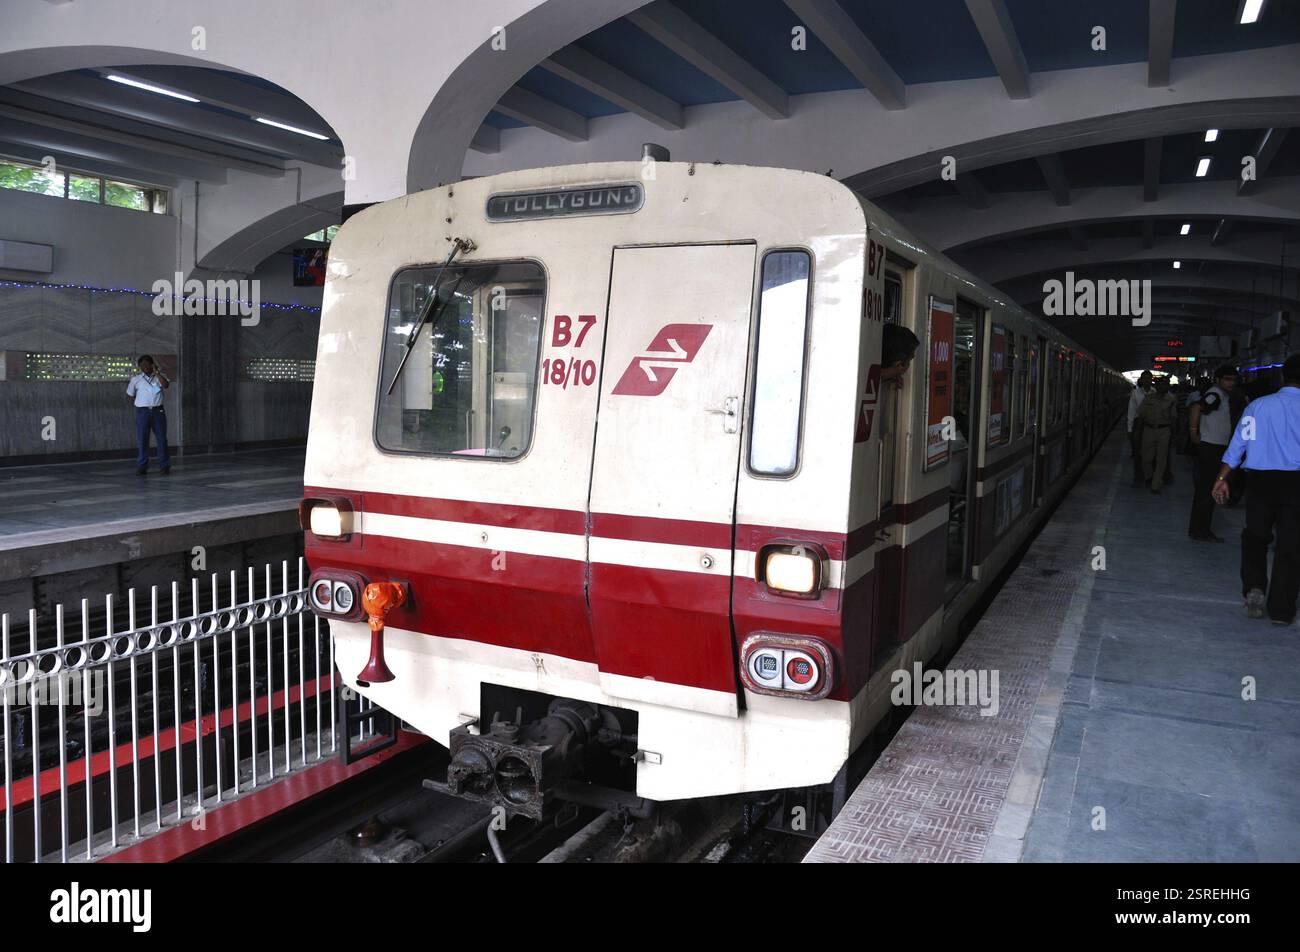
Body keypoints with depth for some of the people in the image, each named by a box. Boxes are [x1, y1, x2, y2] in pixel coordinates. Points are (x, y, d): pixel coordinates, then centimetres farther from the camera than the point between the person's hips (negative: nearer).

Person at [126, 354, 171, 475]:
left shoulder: (160, 376, 4)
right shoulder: (136, 379, 5)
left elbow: (166, 385, -18)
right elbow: (130, 394, 18)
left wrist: (156, 372, -15)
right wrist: (140, 402, 12)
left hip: (158, 411, -1)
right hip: (142, 412, 1)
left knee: (161, 439, 0)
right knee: (141, 439, 0)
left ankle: (164, 467, 5)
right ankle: (141, 467, 6)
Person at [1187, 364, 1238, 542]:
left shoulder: (1224, 396, 16)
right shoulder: (1215, 394, -16)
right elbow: (1196, 408, -32)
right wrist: (1194, 433, -27)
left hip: (1217, 449, 10)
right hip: (1209, 448, -10)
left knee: (1207, 491, 14)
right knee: (1205, 491, -7)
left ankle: (1203, 530, 22)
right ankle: (1198, 532, -2)